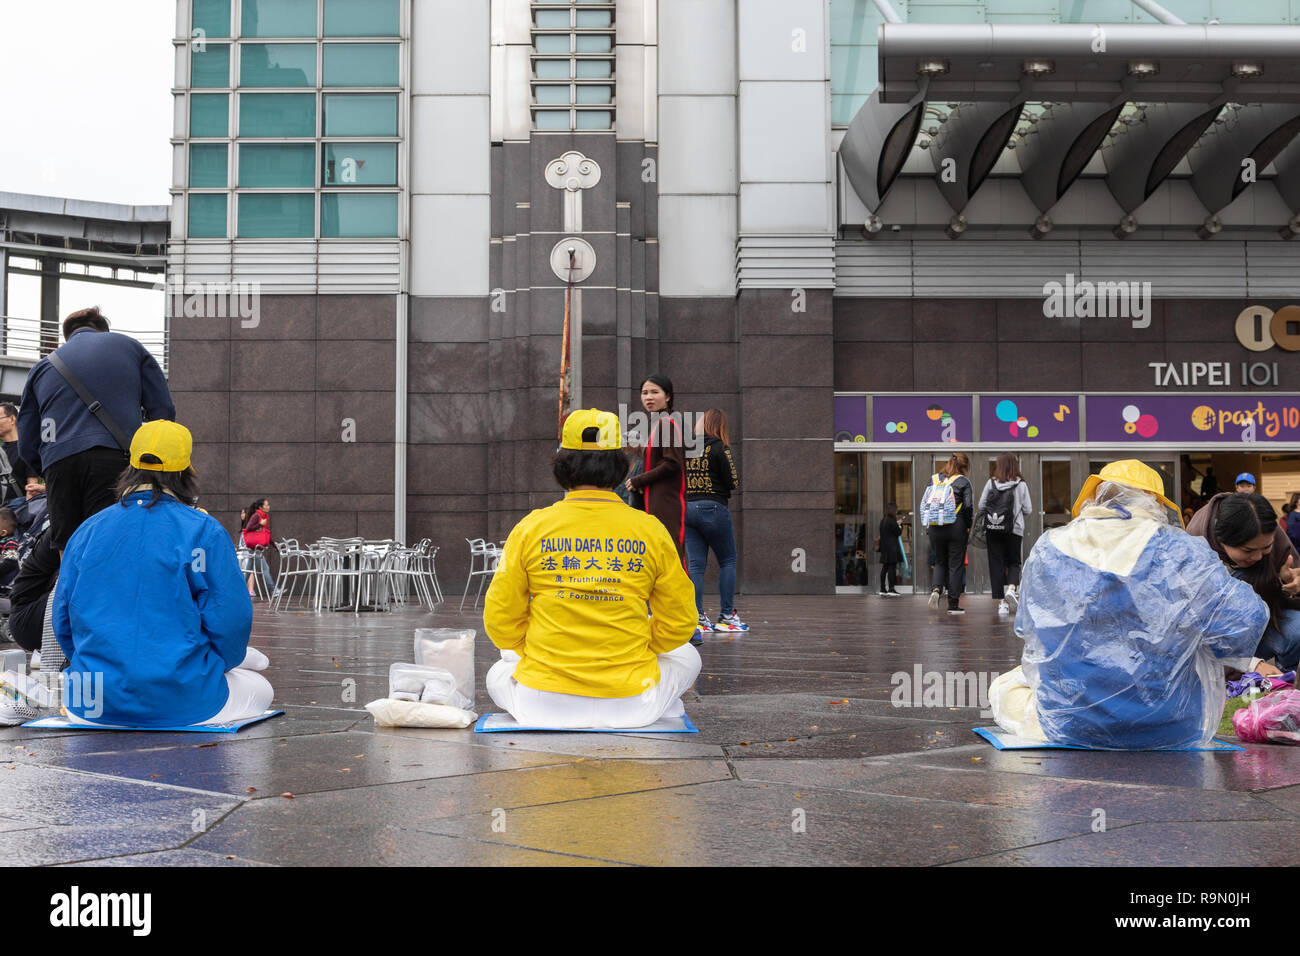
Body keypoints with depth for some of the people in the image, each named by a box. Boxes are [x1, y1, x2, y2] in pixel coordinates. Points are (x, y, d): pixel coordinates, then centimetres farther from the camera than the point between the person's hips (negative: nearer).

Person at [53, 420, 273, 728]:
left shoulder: (87, 530, 6)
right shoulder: (204, 530, -8)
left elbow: (63, 620, 10)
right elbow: (231, 618, -9)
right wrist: (219, 663, 13)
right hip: (182, 704, -4)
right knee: (259, 687, 24)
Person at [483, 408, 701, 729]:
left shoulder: (531, 527, -4)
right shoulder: (651, 530, -3)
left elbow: (499, 620, 1)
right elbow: (679, 623, 3)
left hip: (544, 703, 0)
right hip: (630, 702, 1)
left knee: (498, 674, 35)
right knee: (686, 656, 32)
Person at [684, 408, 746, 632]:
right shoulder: (719, 448, -7)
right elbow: (733, 482, -7)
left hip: (687, 508, 5)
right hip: (713, 507, -5)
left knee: (696, 565, 6)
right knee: (728, 561, 7)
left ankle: (697, 616, 2)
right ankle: (726, 616, 5)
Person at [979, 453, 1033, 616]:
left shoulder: (991, 483, -1)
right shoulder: (1021, 485, -2)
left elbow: (981, 506, 0)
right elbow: (1027, 509, -1)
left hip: (992, 529, 1)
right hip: (1014, 529, 0)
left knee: (996, 564, 6)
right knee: (1013, 562, 14)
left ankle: (1001, 602, 3)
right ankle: (1011, 588, -13)